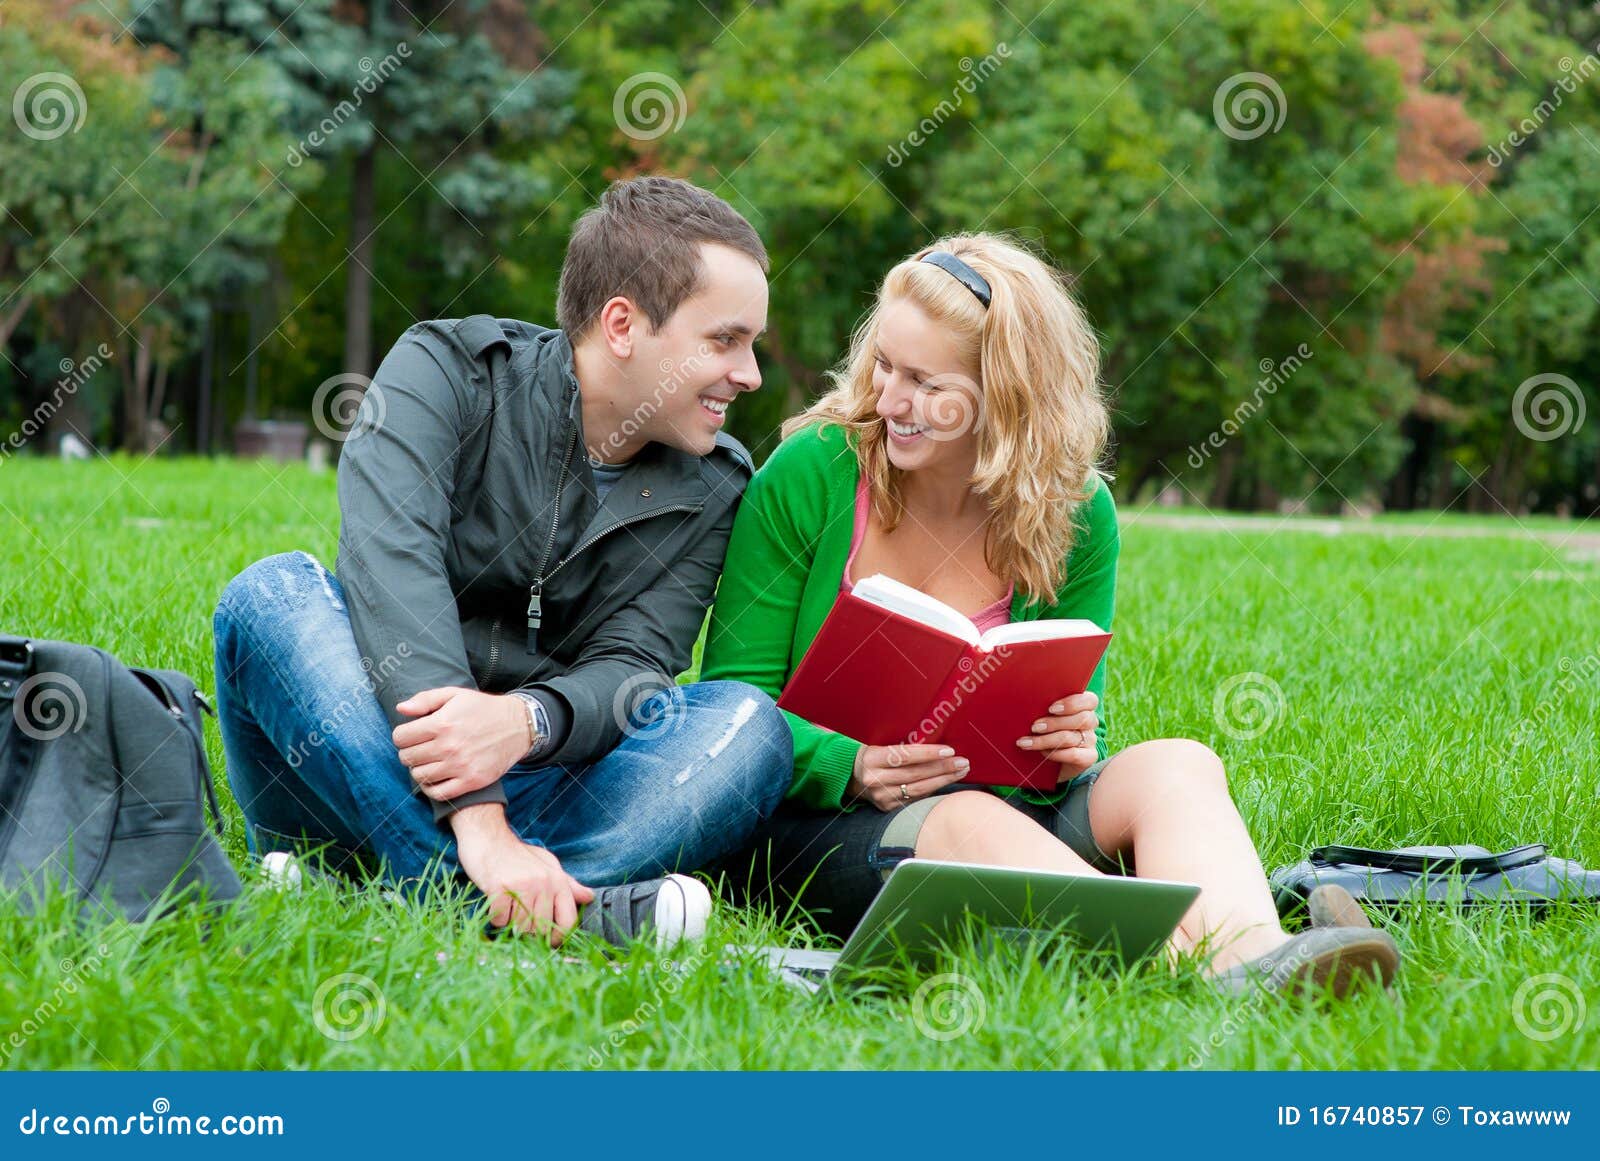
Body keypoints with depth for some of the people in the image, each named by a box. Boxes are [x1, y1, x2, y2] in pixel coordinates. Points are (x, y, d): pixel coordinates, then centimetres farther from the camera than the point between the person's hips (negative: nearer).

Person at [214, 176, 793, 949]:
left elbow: (629, 667, -6)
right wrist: (476, 818, -37)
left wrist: (526, 722, -33)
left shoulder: (711, 490, 7)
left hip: (538, 791, 3)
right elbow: (392, 573, -23)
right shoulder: (448, 371, -5)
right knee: (274, 593, -29)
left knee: (747, 722, -22)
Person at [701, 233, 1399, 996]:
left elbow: (1073, 717, 8)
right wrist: (852, 768, -24)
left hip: (1005, 801, 3)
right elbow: (734, 702, -5)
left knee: (1176, 766, -25)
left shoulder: (1074, 513, 2)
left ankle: (1252, 959, -57)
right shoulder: (807, 477, -6)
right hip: (817, 819, -3)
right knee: (968, 824, -36)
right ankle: (1185, 960, -60)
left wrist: (1074, 749, -18)